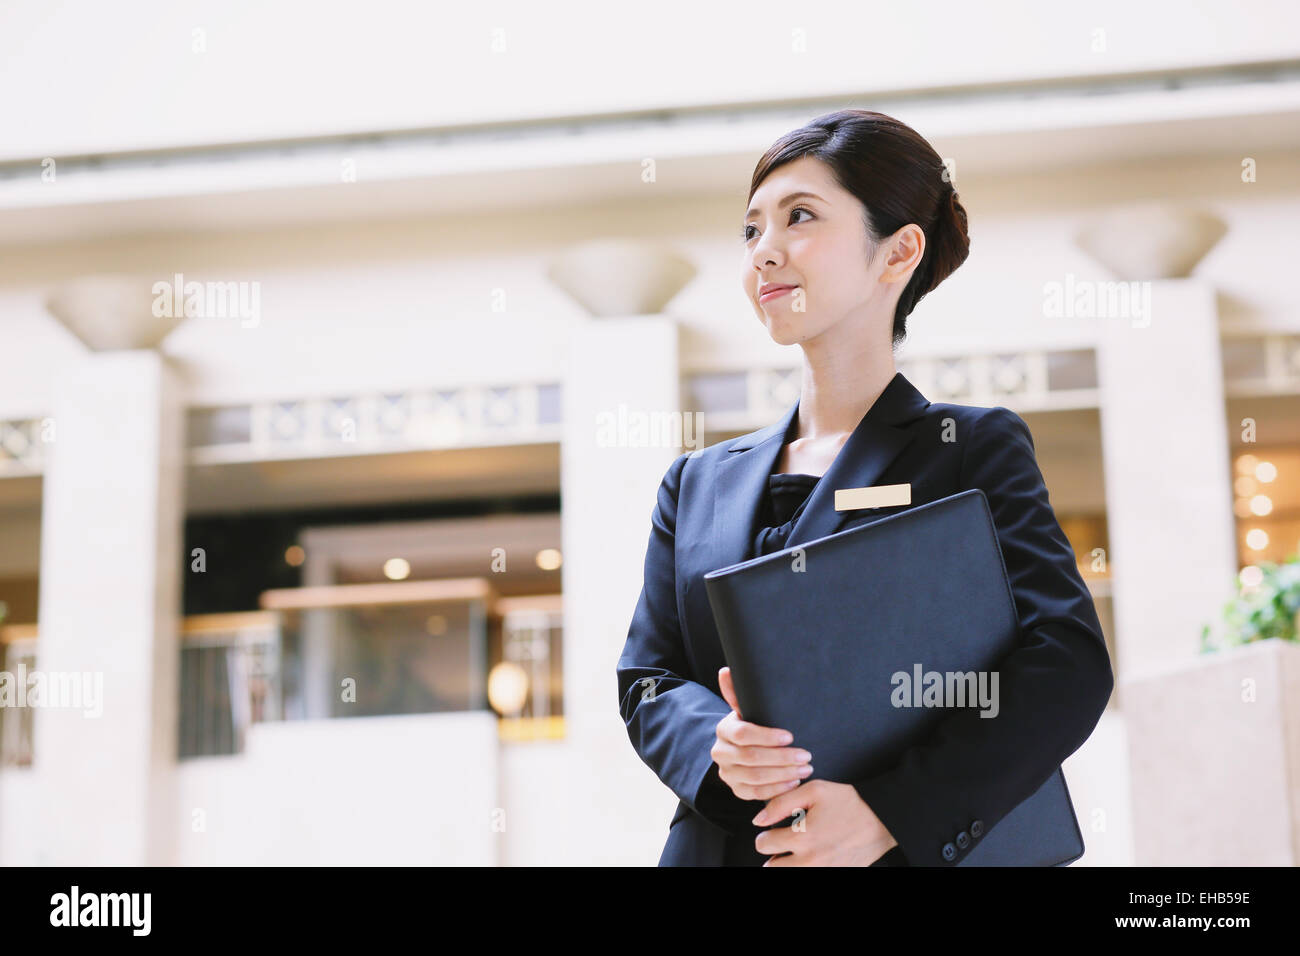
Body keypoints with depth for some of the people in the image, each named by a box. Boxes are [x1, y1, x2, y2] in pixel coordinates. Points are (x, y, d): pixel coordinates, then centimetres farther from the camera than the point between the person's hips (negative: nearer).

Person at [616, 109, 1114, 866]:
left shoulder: (976, 450, -1)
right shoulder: (698, 483, 13)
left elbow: (1068, 666, -12)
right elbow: (647, 677, 9)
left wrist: (893, 811, -22)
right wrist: (717, 747, -13)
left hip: (909, 854, -3)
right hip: (719, 847, 4)